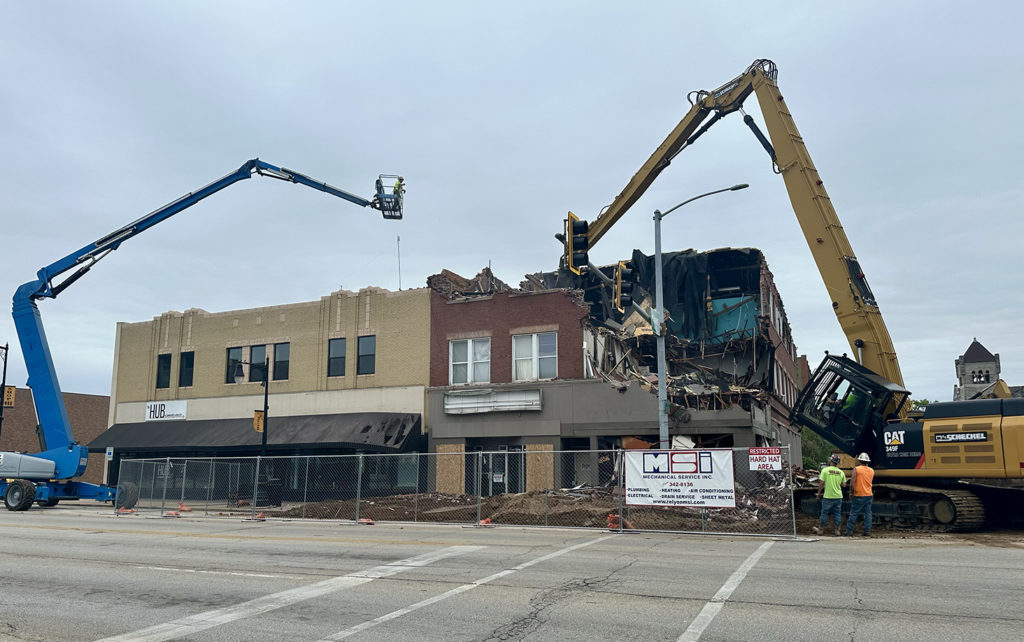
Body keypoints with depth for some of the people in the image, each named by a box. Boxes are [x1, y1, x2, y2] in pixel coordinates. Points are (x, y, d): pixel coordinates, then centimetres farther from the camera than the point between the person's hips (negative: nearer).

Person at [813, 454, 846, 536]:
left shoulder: (825, 470, -9)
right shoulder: (841, 472, 2)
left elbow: (821, 483, -10)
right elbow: (844, 484, 6)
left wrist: (819, 493, 1)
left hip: (828, 496, -3)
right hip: (838, 496, 3)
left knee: (824, 513, 7)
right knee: (837, 513, 12)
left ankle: (821, 529, 15)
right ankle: (837, 530, 15)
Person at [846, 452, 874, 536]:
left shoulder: (856, 469, -9)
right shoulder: (872, 471, 6)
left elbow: (852, 482, -14)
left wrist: (851, 491, -2)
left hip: (859, 495, -4)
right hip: (869, 495, 5)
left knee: (853, 513, 0)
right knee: (868, 513, 8)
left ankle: (849, 530, 2)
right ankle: (867, 532, 7)